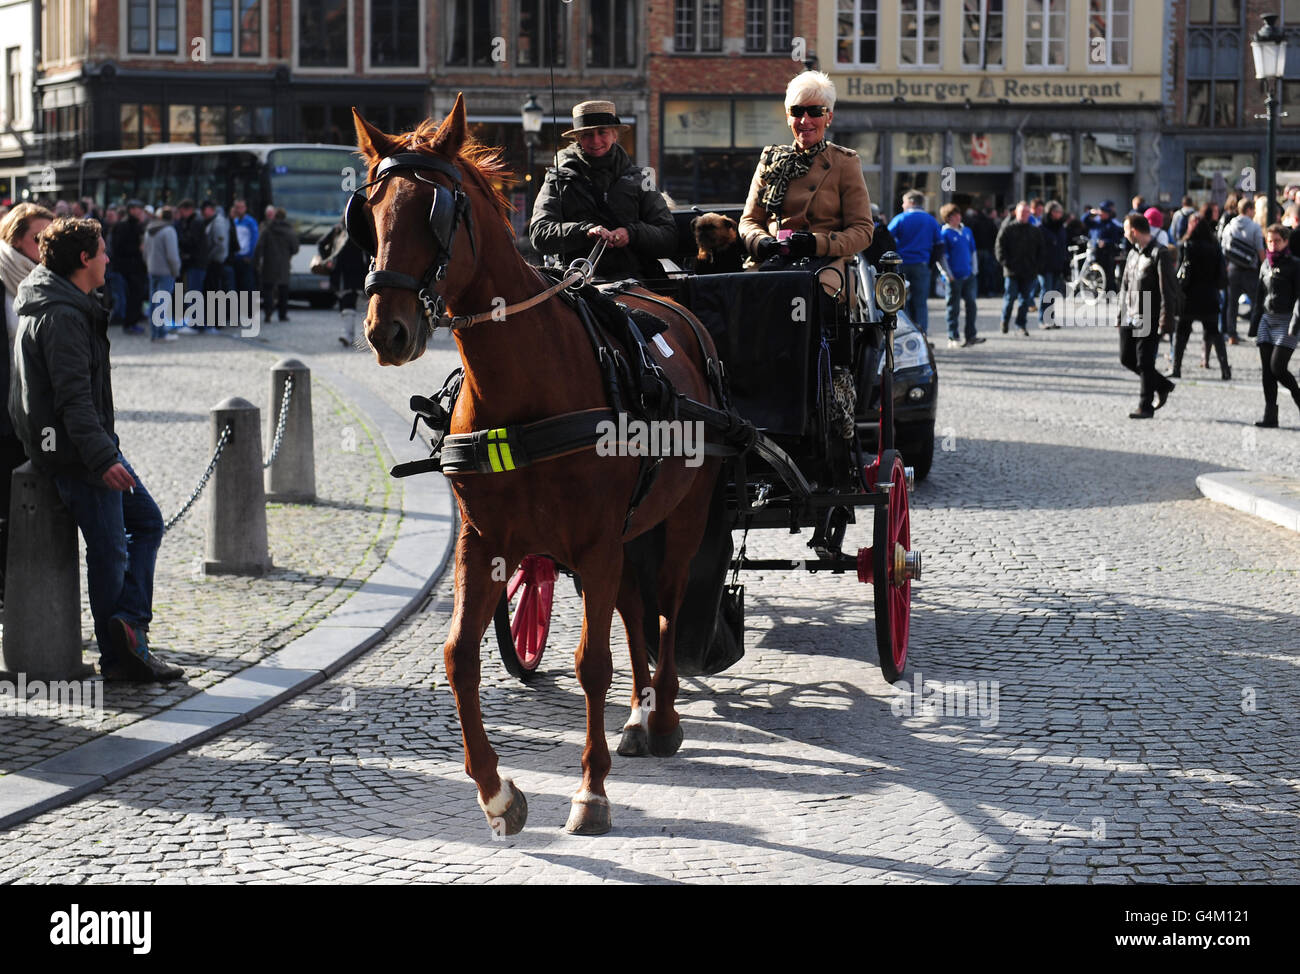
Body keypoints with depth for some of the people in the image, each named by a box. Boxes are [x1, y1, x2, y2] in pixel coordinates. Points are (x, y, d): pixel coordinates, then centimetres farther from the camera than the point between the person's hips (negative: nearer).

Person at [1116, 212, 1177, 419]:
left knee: (1145, 362, -5)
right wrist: (1121, 314, 16)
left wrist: (1165, 322, -18)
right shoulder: (1133, 253, 14)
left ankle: (1146, 406, 5)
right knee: (1127, 359, 10)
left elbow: (1167, 291, -14)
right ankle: (1162, 386, 27)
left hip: (1149, 320, -8)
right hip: (1130, 317, 8)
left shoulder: (1160, 254, -11)